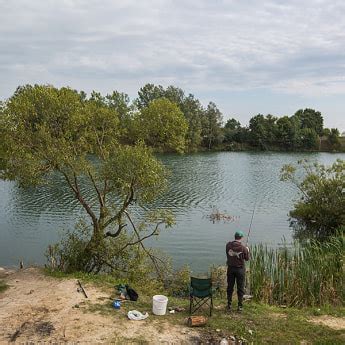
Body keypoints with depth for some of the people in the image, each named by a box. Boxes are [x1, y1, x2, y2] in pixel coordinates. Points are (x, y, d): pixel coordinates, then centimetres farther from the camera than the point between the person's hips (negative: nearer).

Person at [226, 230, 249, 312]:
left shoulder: (228, 245, -7)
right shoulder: (243, 248, -15)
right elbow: (247, 258, -4)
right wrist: (247, 251, 14)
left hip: (230, 268, 3)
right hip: (240, 269, -3)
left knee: (230, 287, 12)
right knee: (240, 288, 8)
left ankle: (229, 306, 17)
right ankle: (240, 306, 12)